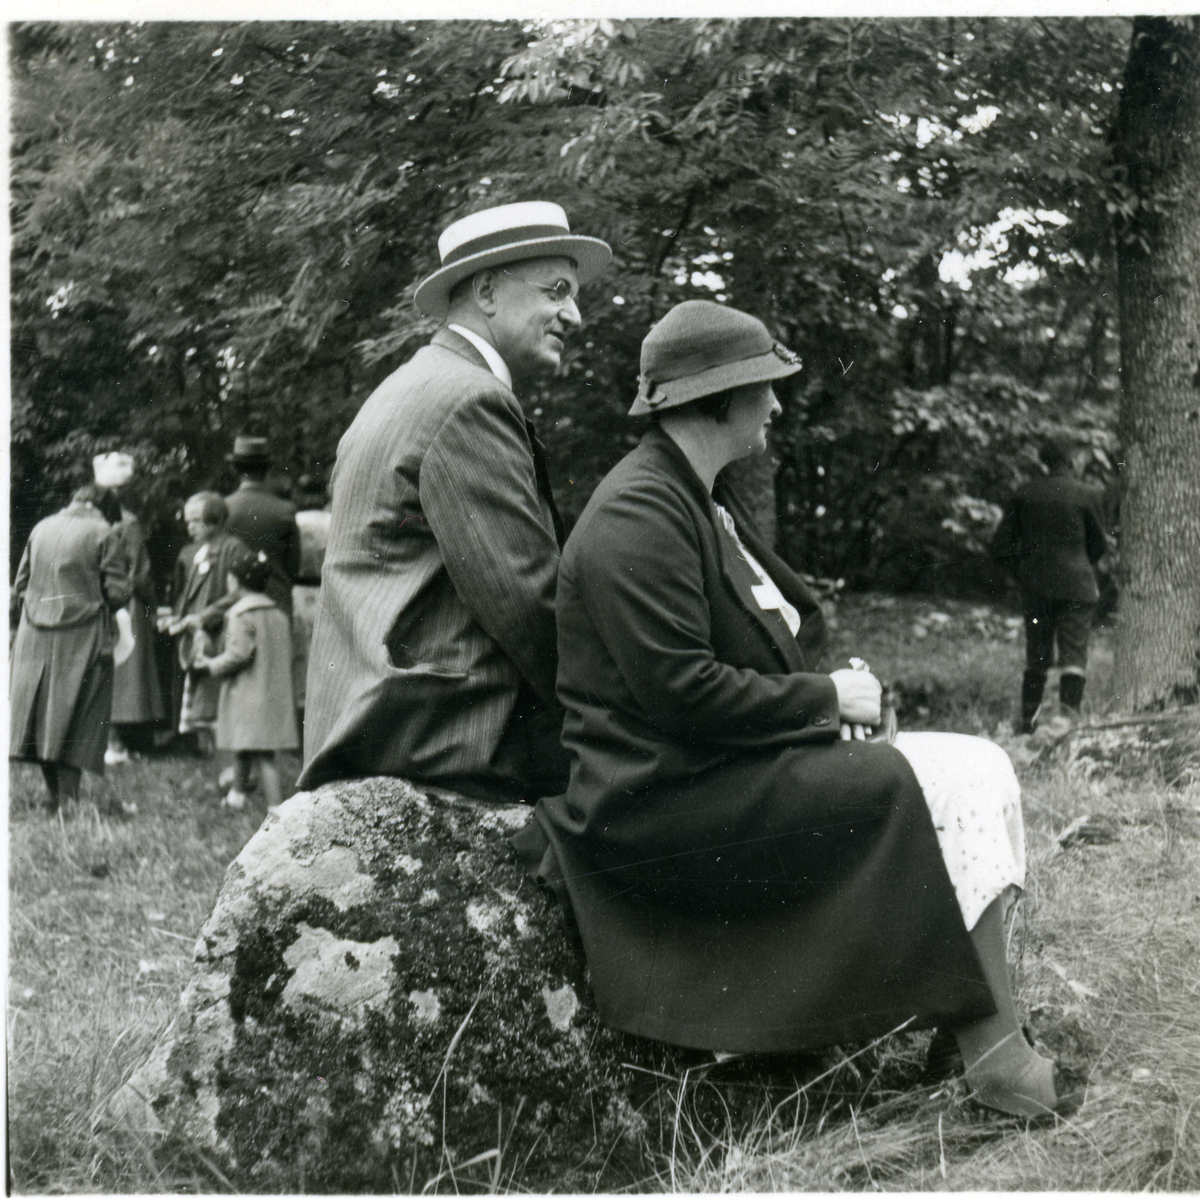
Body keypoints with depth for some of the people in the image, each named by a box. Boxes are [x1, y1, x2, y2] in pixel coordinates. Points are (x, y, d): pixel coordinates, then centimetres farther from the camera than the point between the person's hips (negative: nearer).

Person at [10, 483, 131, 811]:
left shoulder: (41, 528, 10)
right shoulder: (106, 535, -5)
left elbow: (20, 585, 11)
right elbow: (116, 592, -9)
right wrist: (129, 578, 11)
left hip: (35, 636, 4)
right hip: (82, 636, -4)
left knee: (41, 710, 12)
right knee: (75, 719, 2)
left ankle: (54, 792, 15)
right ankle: (67, 795, -1)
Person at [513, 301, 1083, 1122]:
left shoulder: (701, 501, 17)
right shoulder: (638, 516, -17)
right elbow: (679, 691, -24)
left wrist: (831, 693, 3)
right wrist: (826, 698, -13)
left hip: (724, 768, 11)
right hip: (669, 799, -10)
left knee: (981, 769, 2)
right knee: (948, 792, -15)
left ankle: (991, 1032, -3)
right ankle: (997, 1056, -8)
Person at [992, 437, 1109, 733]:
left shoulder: (1025, 494, 2)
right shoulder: (1089, 495, -5)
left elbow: (1000, 546, 4)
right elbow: (1099, 545, 5)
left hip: (1035, 586, 3)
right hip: (1076, 585, -3)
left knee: (1036, 657, 15)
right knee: (1074, 654, -2)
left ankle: (1028, 719, 23)